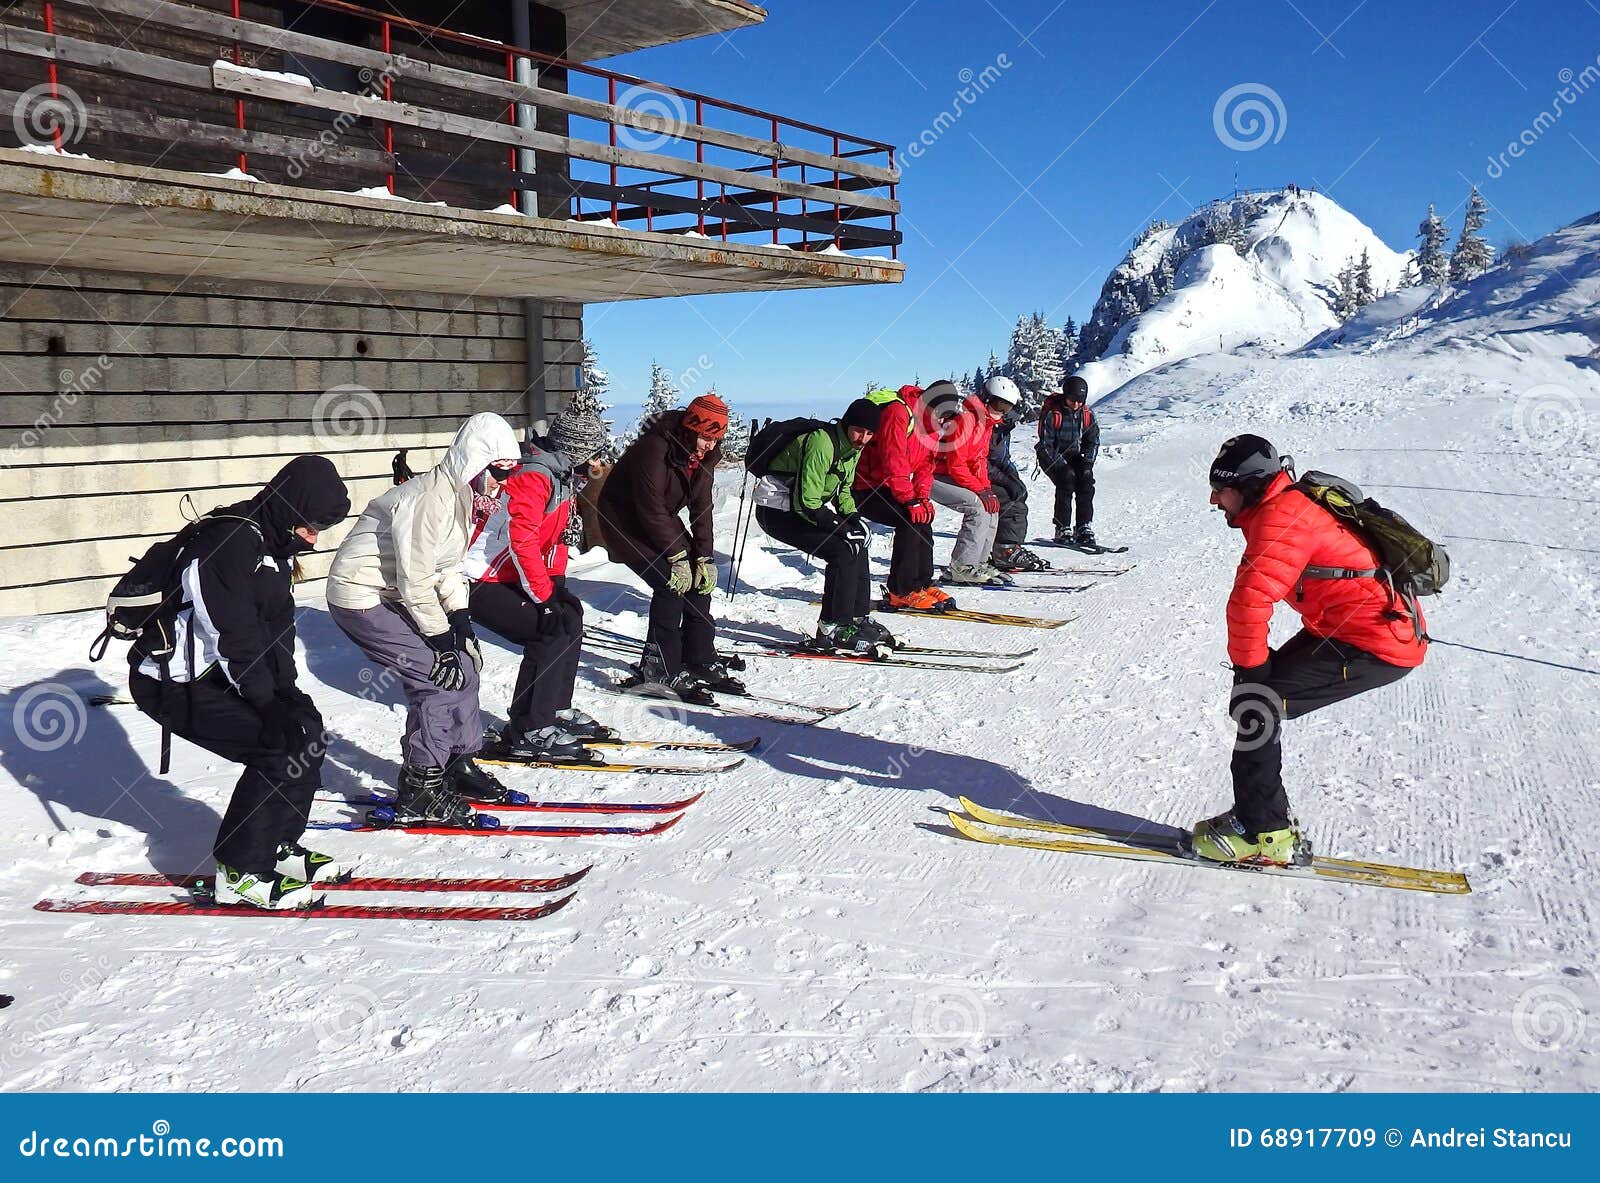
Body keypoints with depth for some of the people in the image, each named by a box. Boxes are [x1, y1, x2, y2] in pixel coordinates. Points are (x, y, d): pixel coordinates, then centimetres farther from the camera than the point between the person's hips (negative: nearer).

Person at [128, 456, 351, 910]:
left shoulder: (275, 544, 6)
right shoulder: (228, 544, -25)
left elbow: (277, 628, 5)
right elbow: (233, 639, -26)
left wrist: (289, 693, -6)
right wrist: (271, 706, -23)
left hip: (216, 673, 10)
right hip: (173, 684, -10)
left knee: (306, 726, 5)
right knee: (282, 745, -18)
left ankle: (277, 843, 18)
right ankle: (241, 871, -7)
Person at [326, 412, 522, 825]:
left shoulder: (463, 495, 4)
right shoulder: (433, 497, -26)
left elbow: (448, 566, 12)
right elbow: (416, 580, -25)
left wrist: (462, 627, 3)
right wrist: (441, 641, -19)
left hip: (392, 596, 10)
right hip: (362, 600, -10)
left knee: (462, 664, 8)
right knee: (442, 676, -15)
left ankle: (459, 764, 22)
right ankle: (419, 794, -6)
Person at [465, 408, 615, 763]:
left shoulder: (557, 473, 10)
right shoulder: (533, 476, -22)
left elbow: (555, 537, 16)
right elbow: (521, 539, -29)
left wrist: (556, 584, 4)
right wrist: (545, 597, -26)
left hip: (505, 577, 10)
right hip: (479, 583, -10)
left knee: (569, 617, 9)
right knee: (551, 632, -19)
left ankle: (555, 710, 17)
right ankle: (528, 734, -13)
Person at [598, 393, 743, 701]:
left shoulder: (703, 456, -5)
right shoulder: (654, 449, -29)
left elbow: (702, 508, -3)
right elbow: (651, 508, -28)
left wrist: (705, 558, -11)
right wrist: (678, 556, -25)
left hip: (663, 520, 8)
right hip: (625, 519, -8)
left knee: (700, 580, -2)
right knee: (671, 583, -21)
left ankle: (701, 663, 8)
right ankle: (659, 672, -14)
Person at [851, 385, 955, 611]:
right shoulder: (897, 412, -23)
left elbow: (925, 464, 9)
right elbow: (893, 462, -28)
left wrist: (923, 497, -7)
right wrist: (911, 501, -28)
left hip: (884, 488, 10)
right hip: (863, 489, -9)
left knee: (923, 516, -2)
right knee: (911, 518, -23)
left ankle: (922, 583, 6)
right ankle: (900, 592, -18)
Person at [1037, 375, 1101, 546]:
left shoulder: (1088, 416, -1)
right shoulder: (1051, 414, -16)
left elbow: (1093, 442, 4)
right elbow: (1046, 444, -17)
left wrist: (1087, 462, -13)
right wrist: (1062, 466, -24)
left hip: (1075, 456, 4)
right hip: (1052, 457, -4)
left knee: (1086, 479, -21)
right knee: (1067, 478, -29)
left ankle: (1084, 529, -17)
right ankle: (1063, 529, -22)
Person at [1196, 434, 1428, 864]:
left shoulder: (1281, 517, -18)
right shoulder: (1290, 505, 14)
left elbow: (1250, 601, -27)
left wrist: (1249, 667, -13)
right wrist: (1254, 667, 19)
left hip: (1377, 643, -10)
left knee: (1255, 704, -11)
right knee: (1259, 687, 11)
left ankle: (1264, 833, -2)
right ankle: (1263, 815, 17)